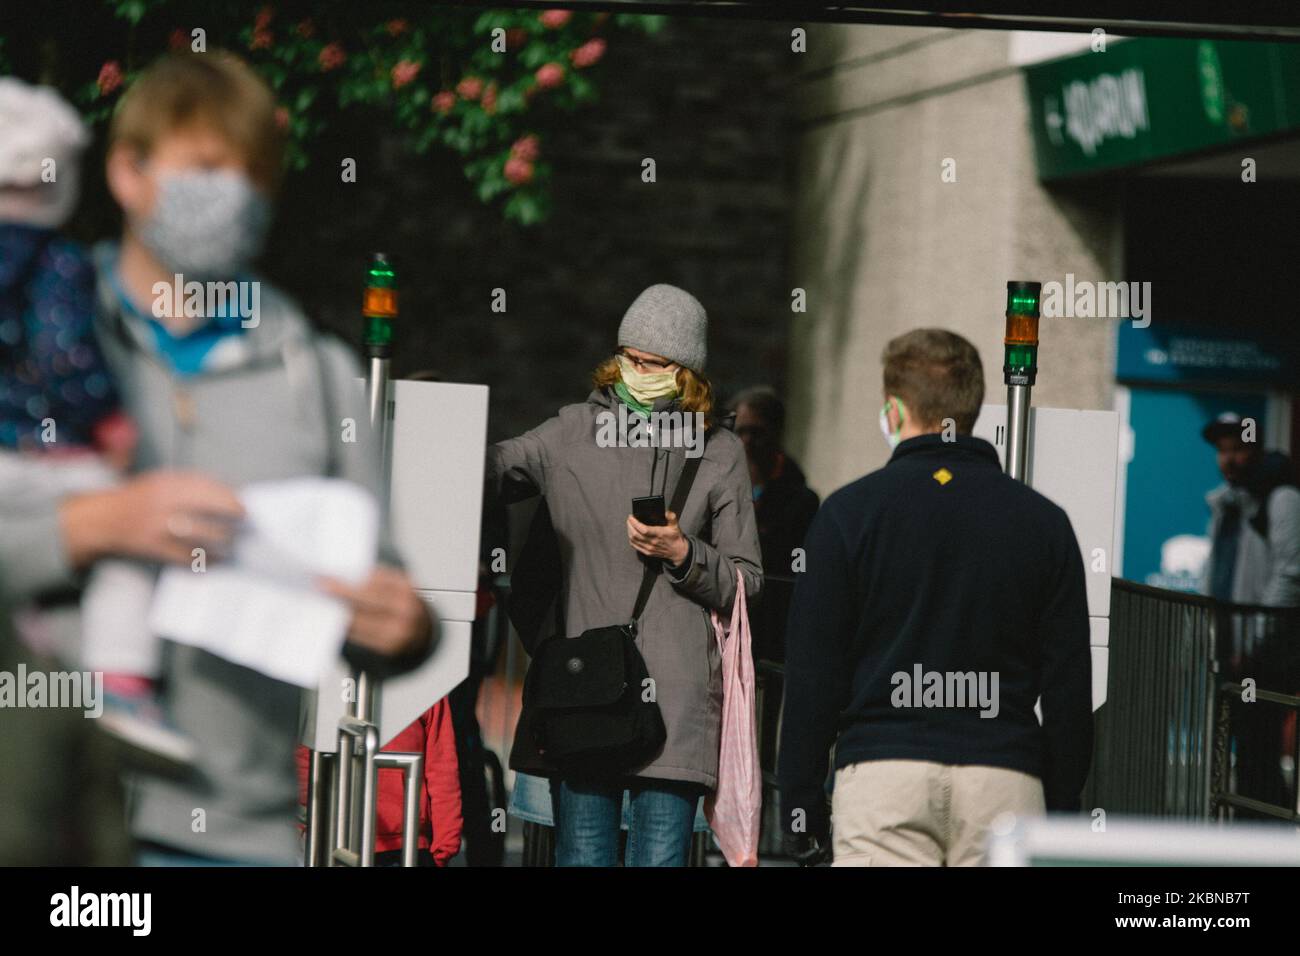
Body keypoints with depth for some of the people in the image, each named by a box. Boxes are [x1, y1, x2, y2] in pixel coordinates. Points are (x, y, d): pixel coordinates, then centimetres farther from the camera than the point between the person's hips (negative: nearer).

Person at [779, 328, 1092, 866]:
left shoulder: (848, 512, 3)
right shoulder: (1044, 521, 10)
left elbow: (812, 670, 2)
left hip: (882, 774, -2)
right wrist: (1061, 813, 16)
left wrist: (800, 802, 8)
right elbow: (1069, 686, 10)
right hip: (1006, 778, 2)